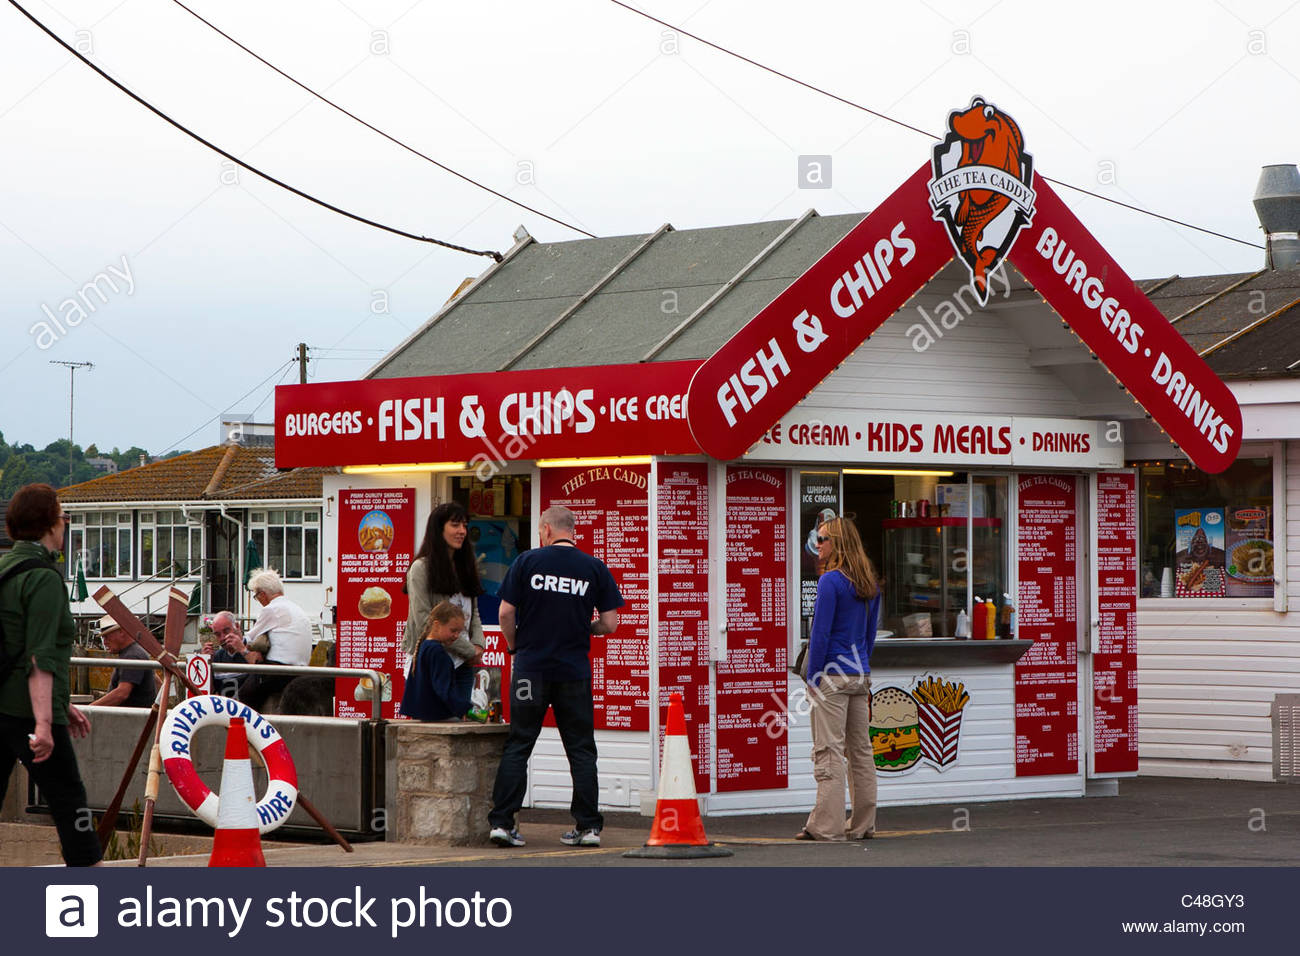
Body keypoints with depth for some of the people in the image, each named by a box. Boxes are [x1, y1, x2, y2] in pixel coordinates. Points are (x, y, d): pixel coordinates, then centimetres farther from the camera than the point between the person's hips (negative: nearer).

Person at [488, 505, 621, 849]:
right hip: (575, 671, 1)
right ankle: (588, 826, 6)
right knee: (581, 749, 7)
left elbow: (506, 612, -3)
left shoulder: (527, 561, -2)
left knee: (517, 746, 4)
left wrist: (514, 645, 14)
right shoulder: (594, 568, 1)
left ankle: (502, 821, 0)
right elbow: (610, 624, 1)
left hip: (530, 667, -1)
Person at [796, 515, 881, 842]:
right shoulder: (870, 584, 11)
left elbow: (820, 634, -14)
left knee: (828, 751, -6)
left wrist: (813, 679, -9)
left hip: (831, 678, -8)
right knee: (860, 750, 10)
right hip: (861, 676, 8)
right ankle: (862, 824, 14)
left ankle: (826, 825, -7)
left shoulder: (831, 581, -13)